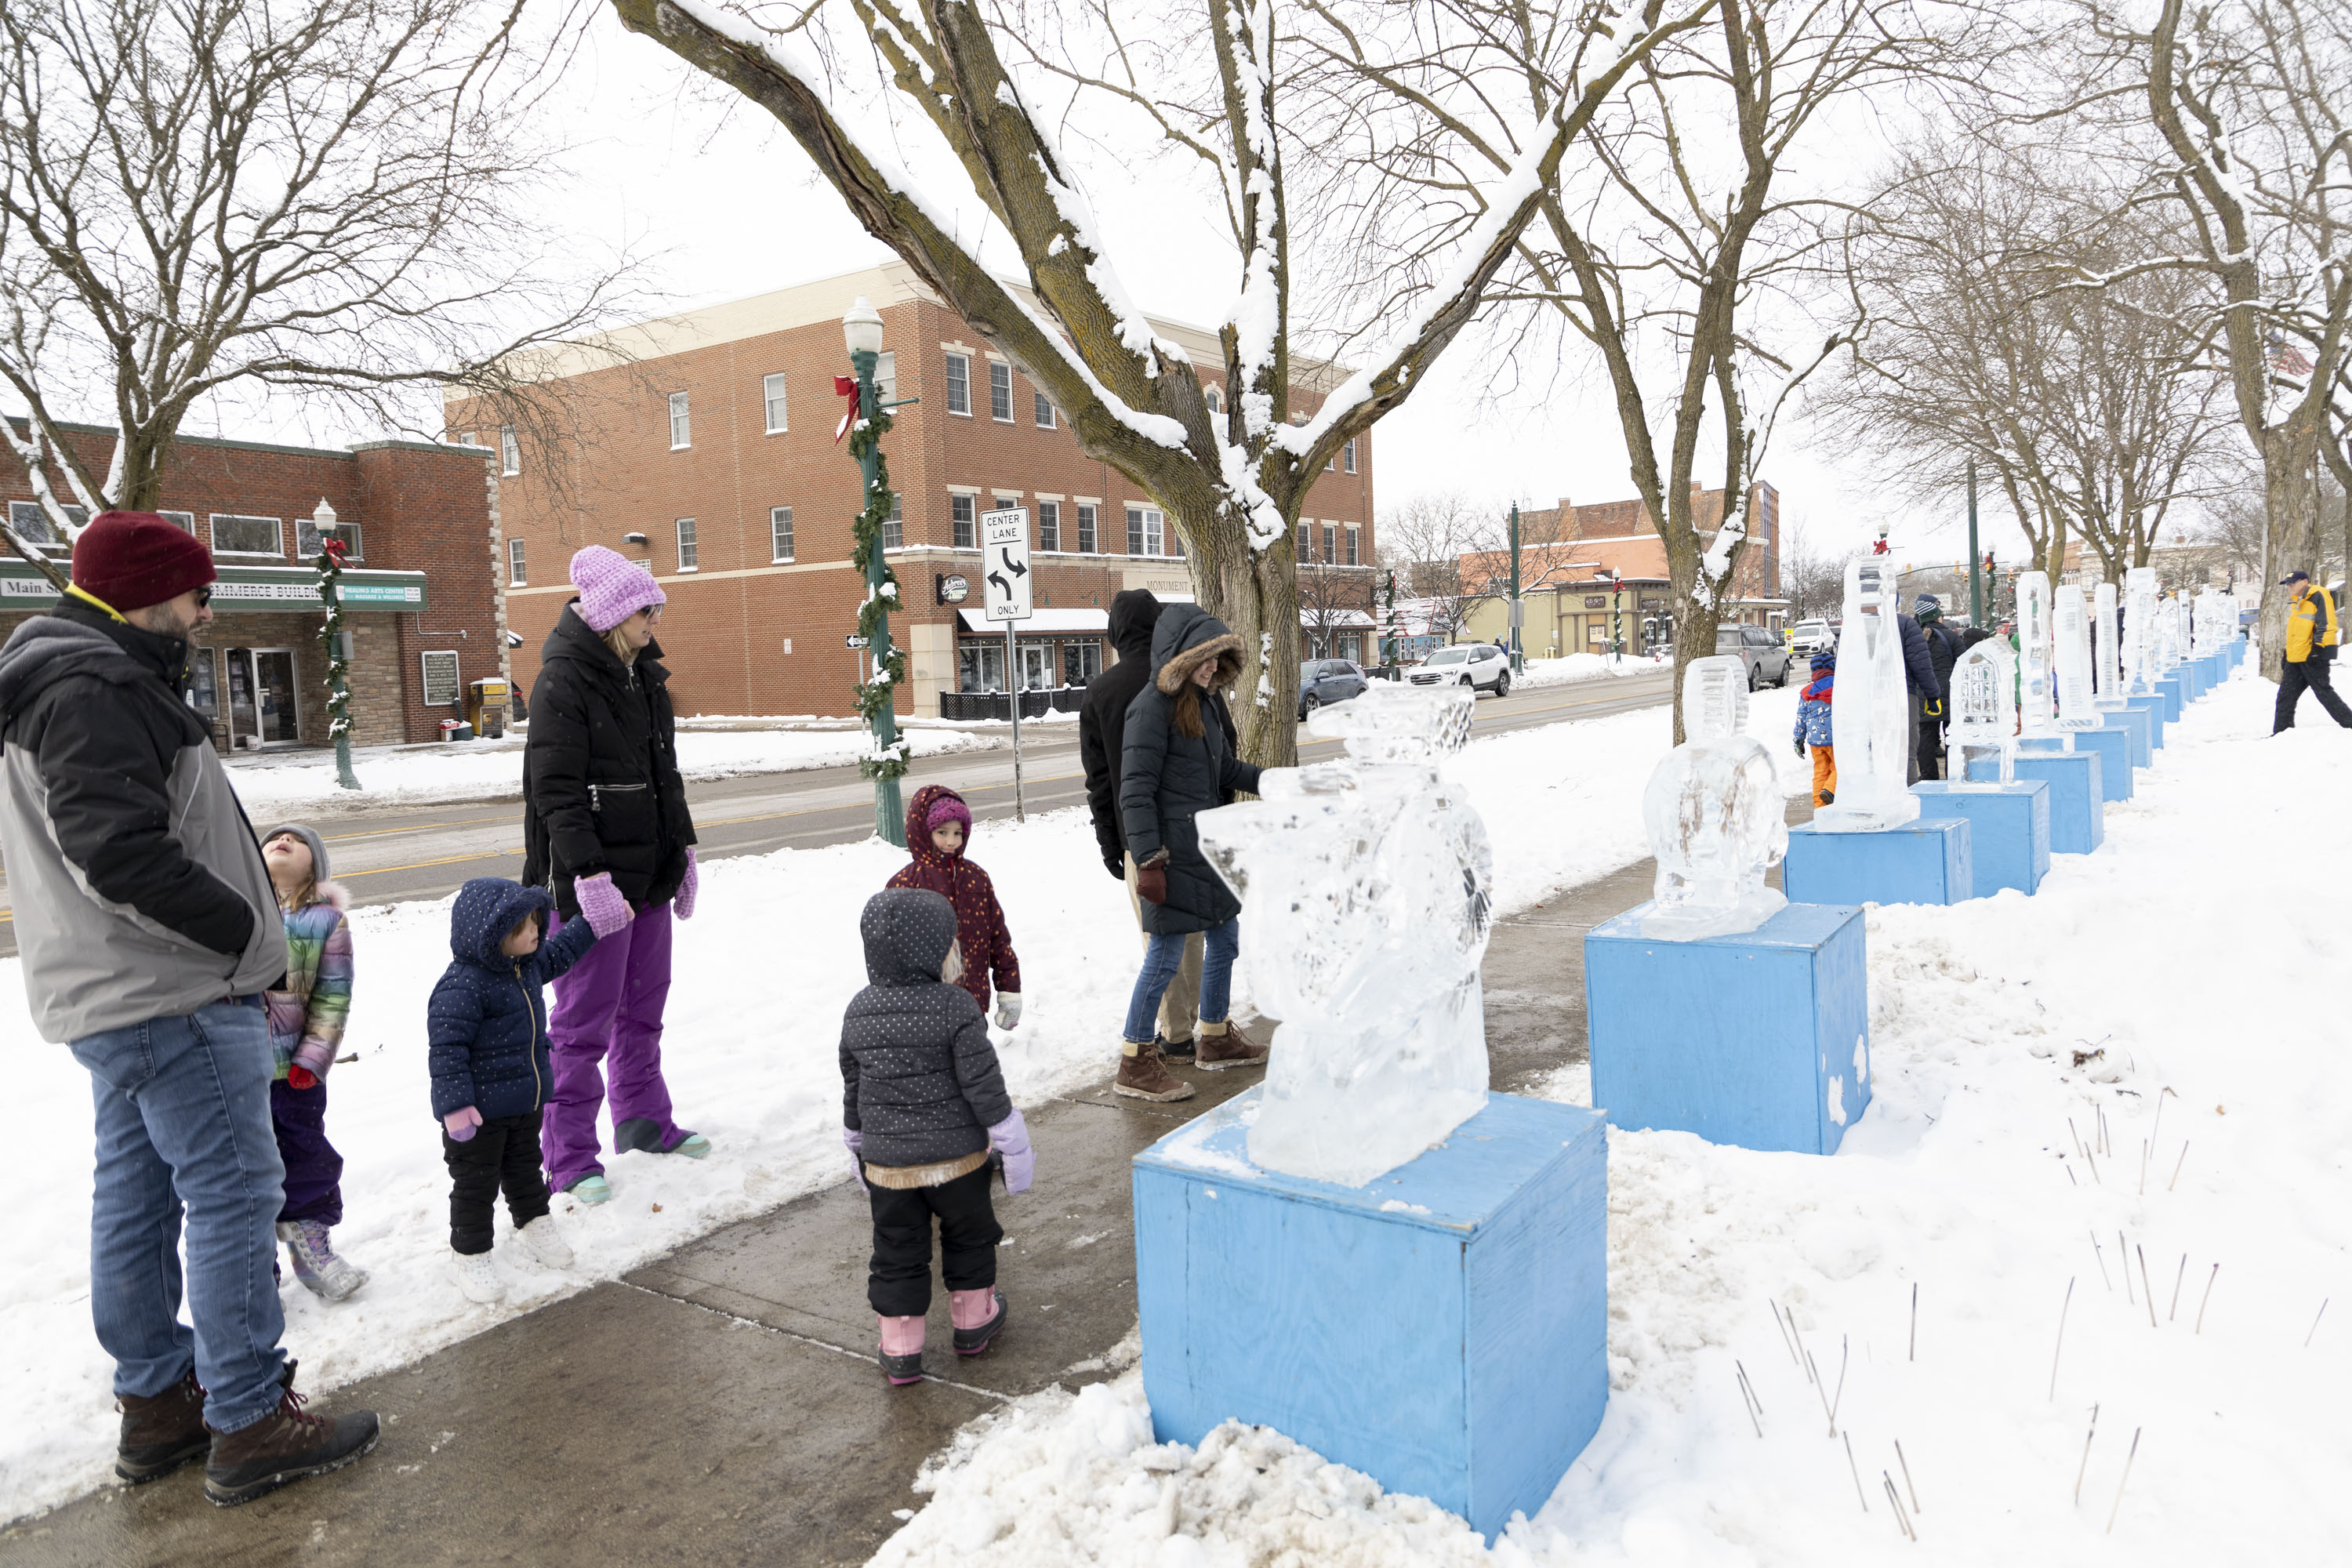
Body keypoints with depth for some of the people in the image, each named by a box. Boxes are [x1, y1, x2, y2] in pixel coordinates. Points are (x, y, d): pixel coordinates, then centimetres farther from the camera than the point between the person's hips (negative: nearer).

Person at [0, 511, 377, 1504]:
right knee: (233, 1194, -4)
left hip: (113, 999, 11)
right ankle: (249, 1424, 4)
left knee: (138, 1196, 16)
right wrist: (249, 931, -16)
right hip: (173, 998, -11)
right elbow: (123, 855, -26)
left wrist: (242, 935, 13)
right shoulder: (96, 690, -18)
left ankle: (156, 1403, 28)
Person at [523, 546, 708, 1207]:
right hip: (591, 880, -8)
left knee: (644, 1005, 17)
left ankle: (644, 1121, 32)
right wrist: (590, 876, -25)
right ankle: (569, 1159, 8)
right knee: (585, 1020, -2)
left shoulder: (643, 676, 12)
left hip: (649, 874, 8)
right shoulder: (564, 681, -13)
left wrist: (682, 849, 18)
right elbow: (556, 790, -19)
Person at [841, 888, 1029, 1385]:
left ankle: (900, 1351, 18)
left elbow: (852, 1090, 10)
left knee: (897, 1254, 14)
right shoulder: (955, 1008, -17)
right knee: (969, 1236, 19)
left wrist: (859, 1148, 23)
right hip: (955, 1156, -3)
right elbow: (984, 1088, -15)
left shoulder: (858, 1012, 0)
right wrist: (1014, 1147, -5)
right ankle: (973, 1321, 35)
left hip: (886, 1163, 3)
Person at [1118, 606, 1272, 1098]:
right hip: (1171, 850, -9)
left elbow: (1226, 767, 22)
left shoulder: (1205, 699, 12)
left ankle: (1216, 1039, 36)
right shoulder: (1153, 706, -15)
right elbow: (1135, 790, -17)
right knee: (1166, 954, -3)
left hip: (1207, 843, 9)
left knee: (1224, 937, 18)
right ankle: (1135, 1065, 9)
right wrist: (1148, 861, -21)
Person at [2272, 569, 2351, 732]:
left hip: (2313, 657, -9)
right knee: (2285, 696, 5)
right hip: (2295, 658, 9)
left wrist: (2318, 646, -24)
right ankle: (2281, 731, 8)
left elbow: (2326, 624, -17)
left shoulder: (2319, 596, -8)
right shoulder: (2298, 603, 21)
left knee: (2324, 693, -6)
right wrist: (2286, 654, 25)